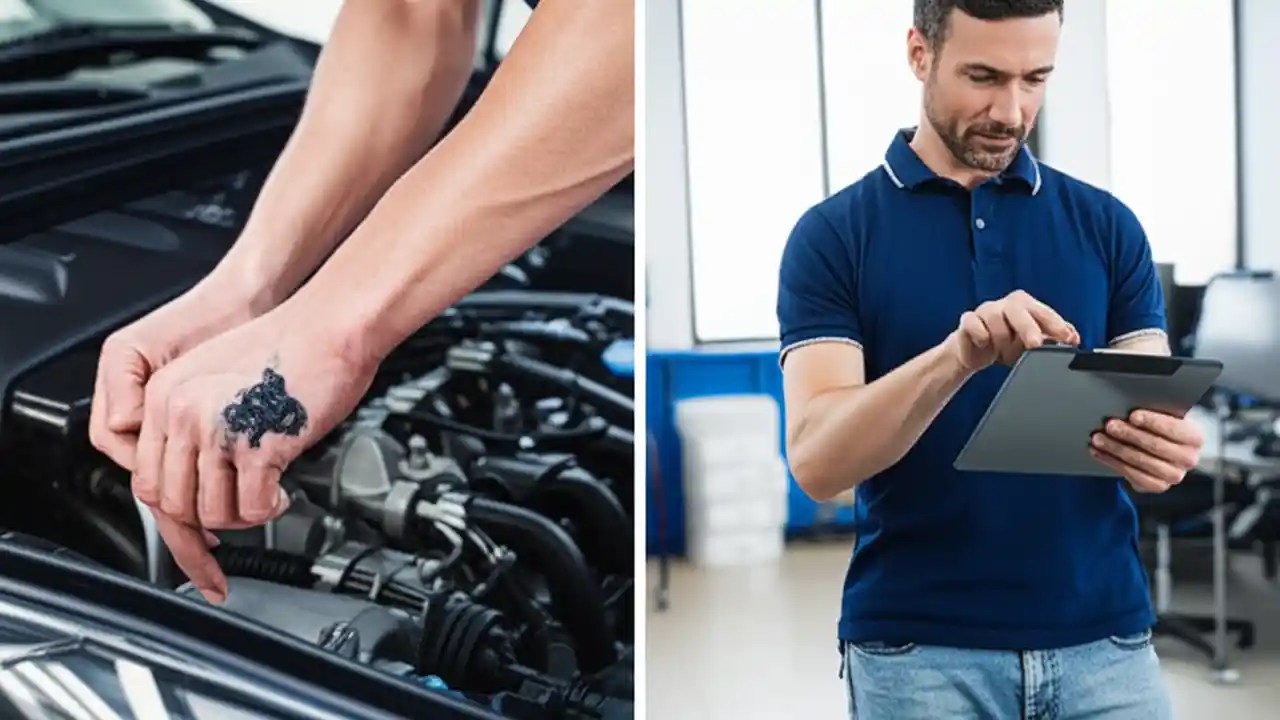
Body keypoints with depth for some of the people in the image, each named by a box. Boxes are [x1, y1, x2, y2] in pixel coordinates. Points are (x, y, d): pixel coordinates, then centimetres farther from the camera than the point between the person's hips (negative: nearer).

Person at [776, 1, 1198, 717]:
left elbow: (1159, 414, 1)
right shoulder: (835, 233, -4)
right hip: (916, 650, -2)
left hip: (1104, 639, 3)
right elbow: (816, 457, -14)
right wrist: (956, 357, -31)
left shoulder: (1107, 225, 5)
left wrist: (1167, 451, -23)